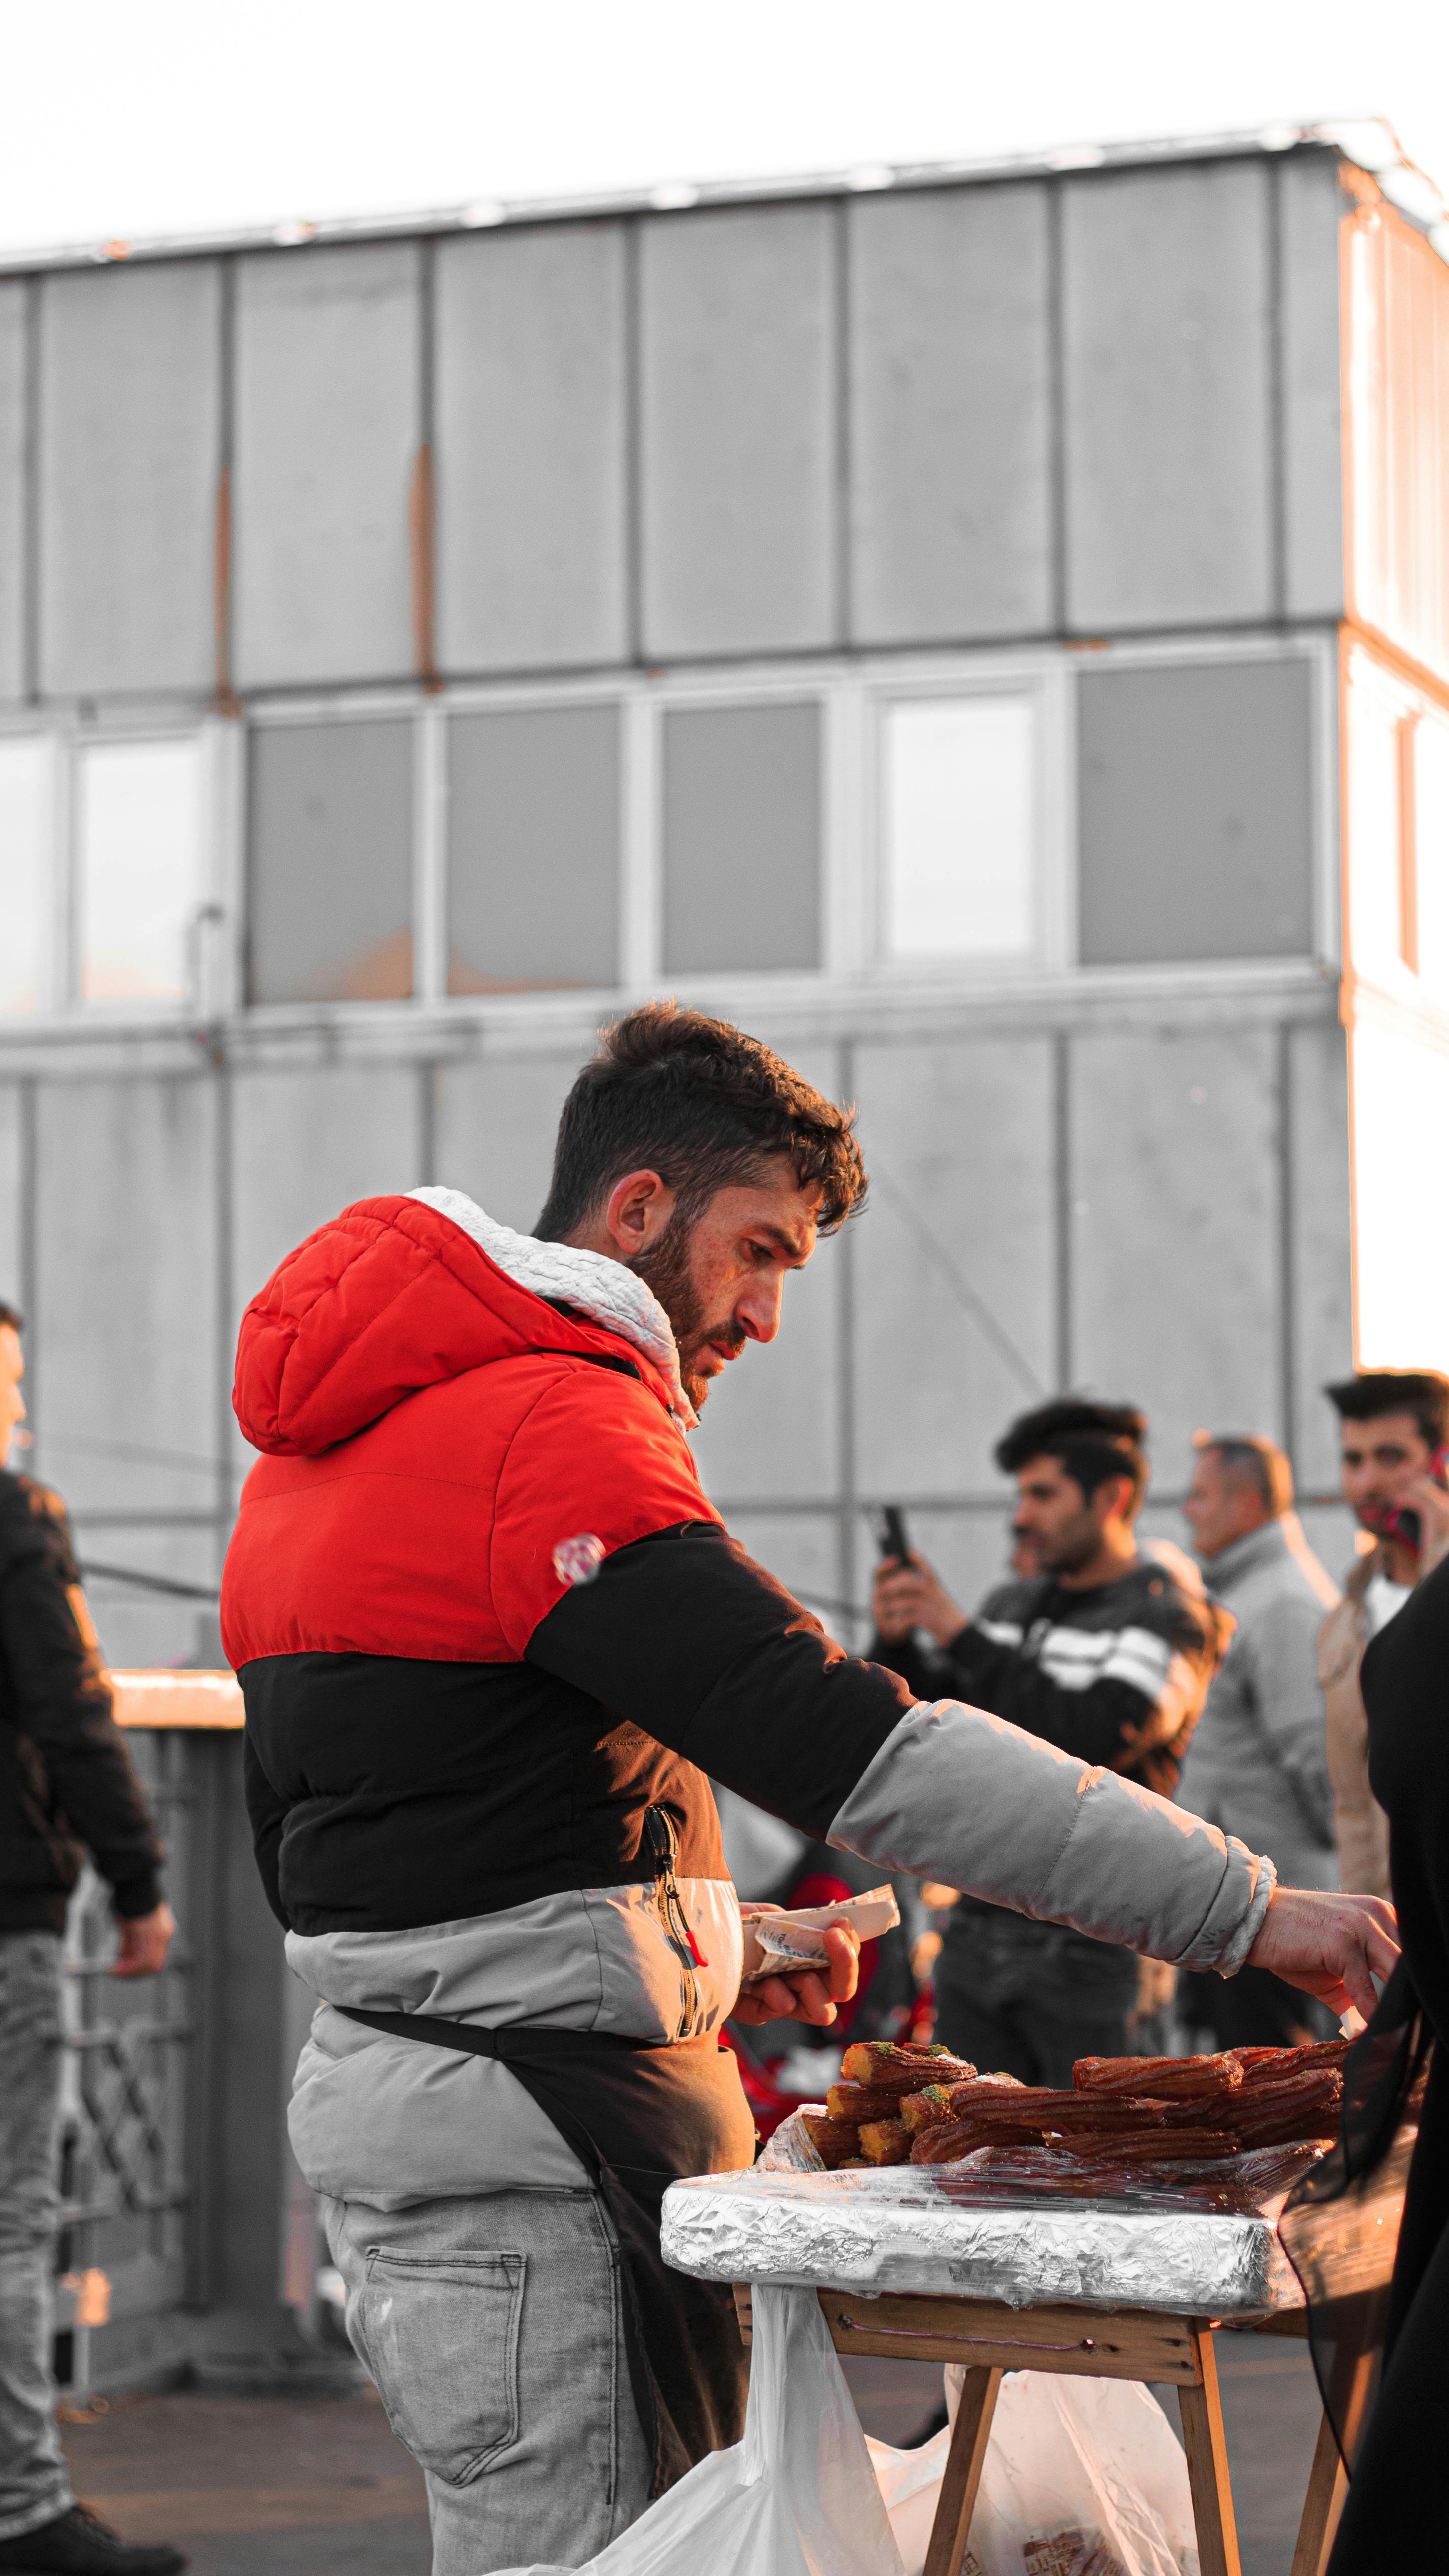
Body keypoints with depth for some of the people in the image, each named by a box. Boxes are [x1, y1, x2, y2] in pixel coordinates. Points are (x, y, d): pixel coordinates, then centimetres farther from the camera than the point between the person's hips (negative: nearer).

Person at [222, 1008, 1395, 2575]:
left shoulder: (319, 1453, 16)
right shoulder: (551, 1429, -17)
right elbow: (860, 1752, -26)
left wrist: (691, 1962, 16)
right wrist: (1244, 1909, -25)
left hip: (380, 2081, 10)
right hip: (538, 2153, -10)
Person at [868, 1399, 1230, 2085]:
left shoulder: (1170, 1617, -6)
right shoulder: (1012, 1605, 15)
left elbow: (1099, 1735, -21)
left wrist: (960, 1636, -18)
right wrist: (894, 1643, -7)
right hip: (977, 1921, 6)